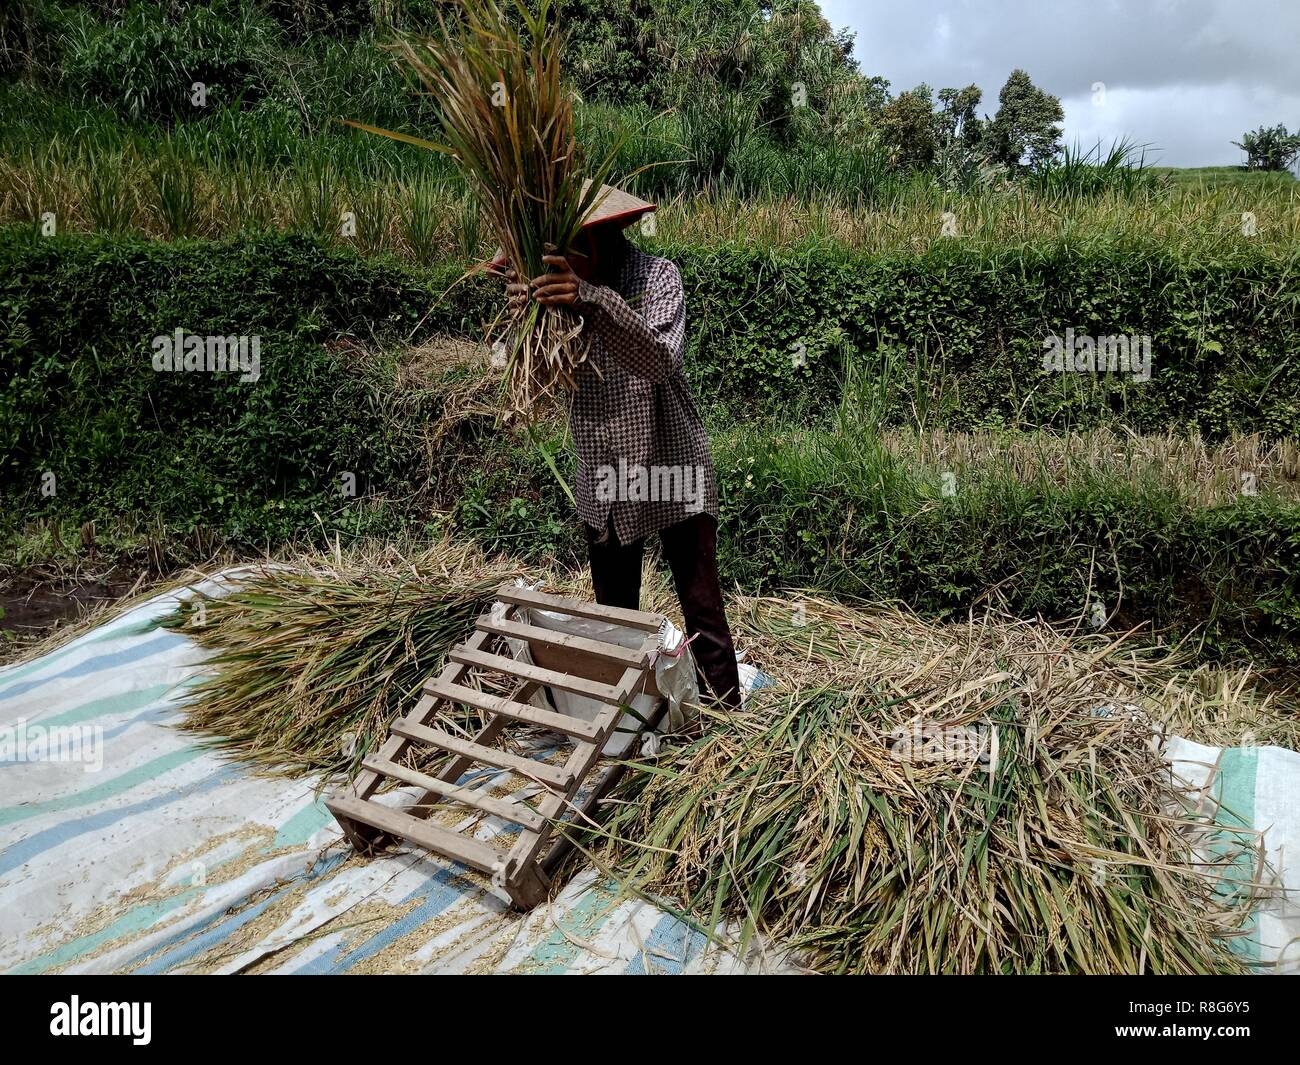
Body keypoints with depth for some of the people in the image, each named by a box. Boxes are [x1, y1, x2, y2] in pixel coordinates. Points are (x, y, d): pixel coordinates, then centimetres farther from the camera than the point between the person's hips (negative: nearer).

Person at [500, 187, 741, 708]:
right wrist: (522, 313, -37)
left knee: (703, 612, 3)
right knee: (614, 615, 15)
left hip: (674, 472, -4)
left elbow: (661, 360, -31)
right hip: (605, 482, 4)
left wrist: (593, 298, -45)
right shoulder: (558, 284, -3)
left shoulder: (657, 274, -14)